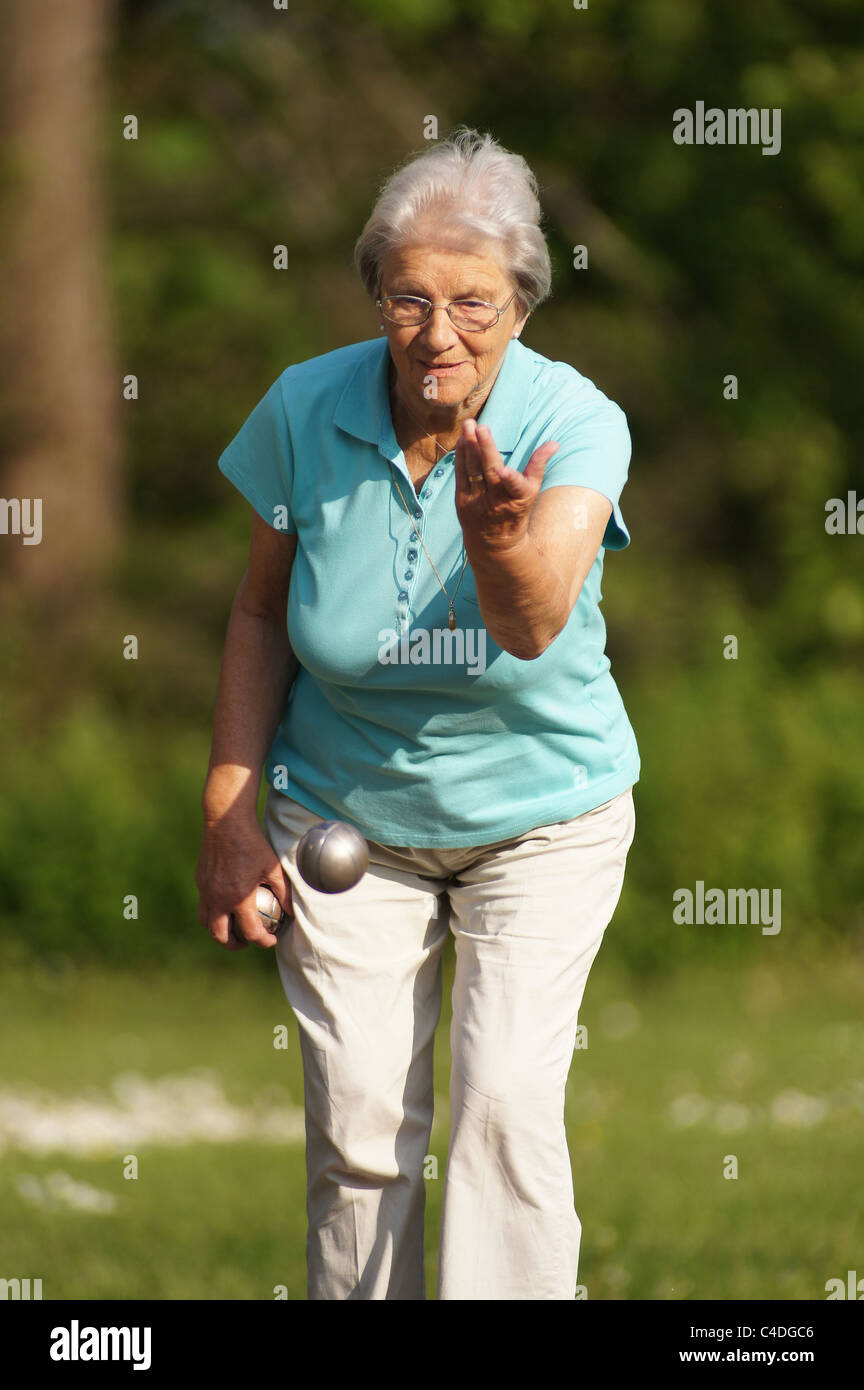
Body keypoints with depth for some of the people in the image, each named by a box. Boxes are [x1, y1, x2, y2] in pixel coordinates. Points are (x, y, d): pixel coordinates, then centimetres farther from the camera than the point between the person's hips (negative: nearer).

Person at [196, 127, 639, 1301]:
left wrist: (499, 538, -60)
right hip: (345, 816, 2)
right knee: (358, 1118, -4)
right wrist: (231, 808, -2)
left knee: (507, 1105, -14)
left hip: (540, 818, -2)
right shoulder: (304, 411, -14)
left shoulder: (576, 425, -22)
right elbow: (261, 610, 1)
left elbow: (535, 628, -38)